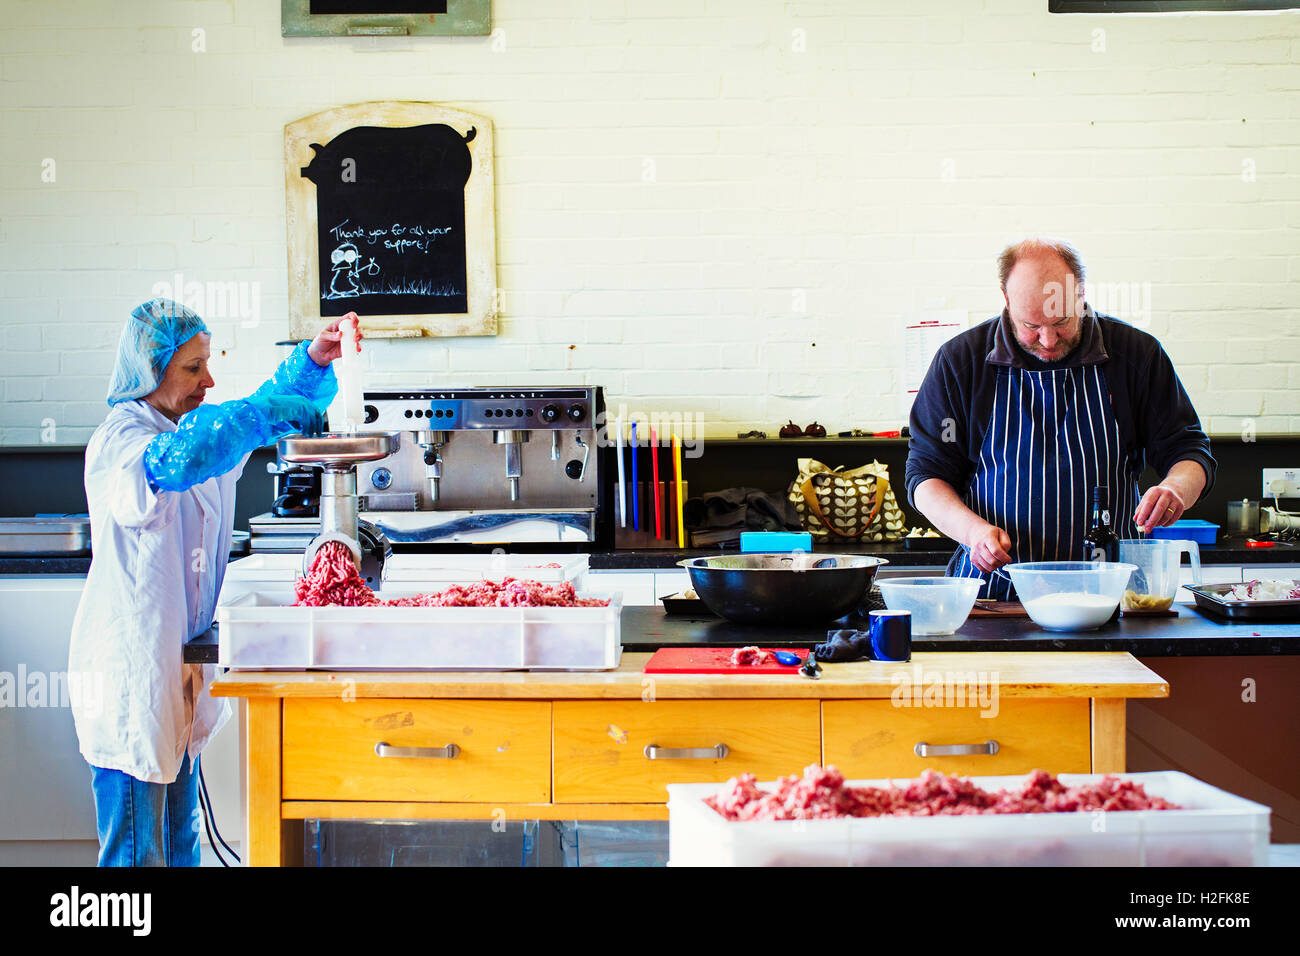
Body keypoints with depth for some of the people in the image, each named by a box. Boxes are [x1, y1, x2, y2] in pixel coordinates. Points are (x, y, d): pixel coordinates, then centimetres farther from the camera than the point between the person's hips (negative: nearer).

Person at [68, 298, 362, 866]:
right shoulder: (118, 441, -15)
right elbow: (178, 459, -38)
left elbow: (283, 399, 18)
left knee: (179, 838, 17)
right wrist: (267, 413, -30)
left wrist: (315, 359, -2)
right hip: (131, 665, -9)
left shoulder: (200, 425, 10)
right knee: (136, 850, -2)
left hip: (182, 665, 9)